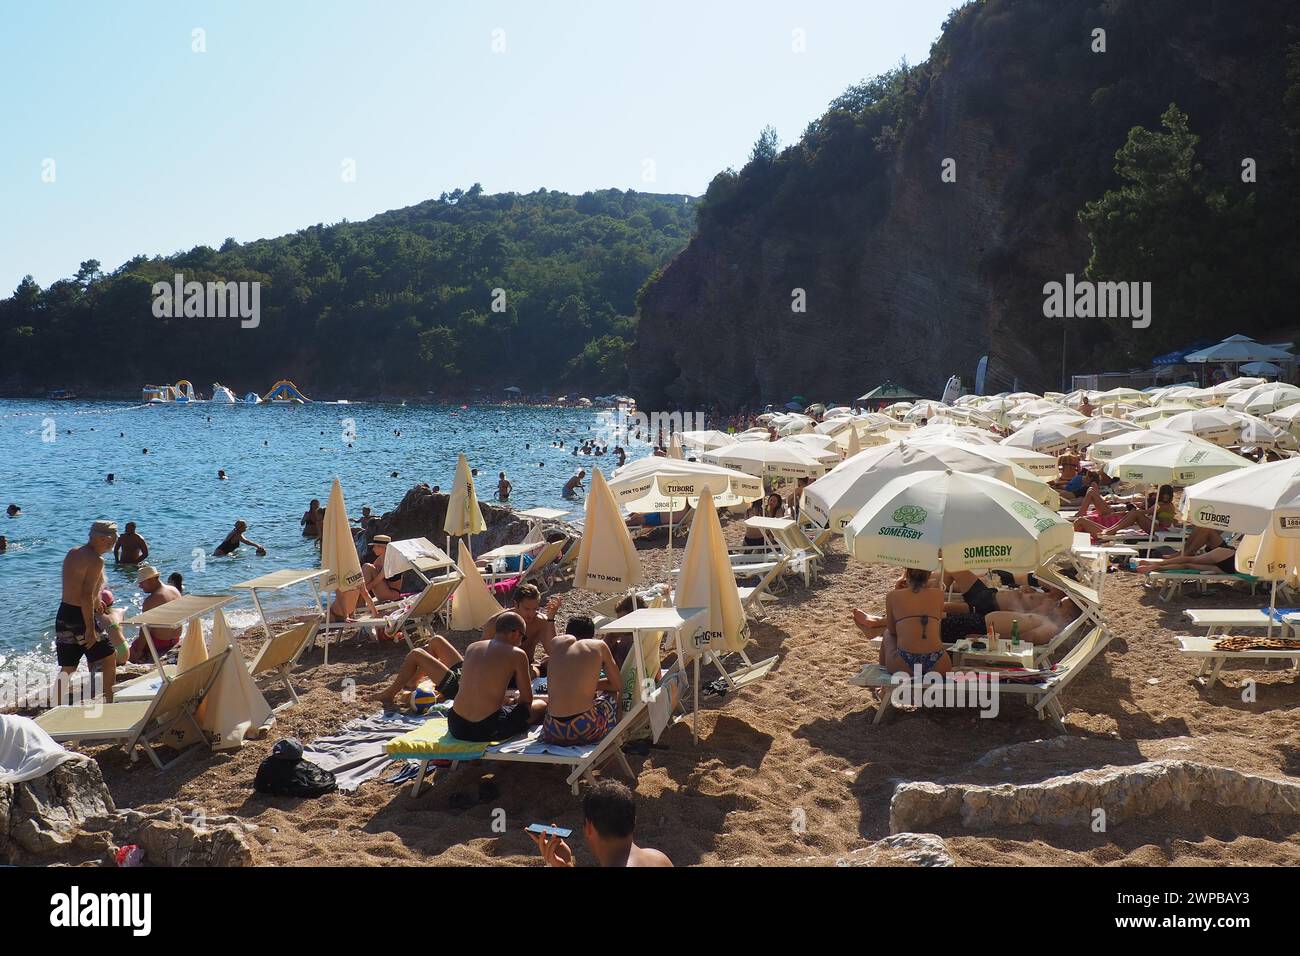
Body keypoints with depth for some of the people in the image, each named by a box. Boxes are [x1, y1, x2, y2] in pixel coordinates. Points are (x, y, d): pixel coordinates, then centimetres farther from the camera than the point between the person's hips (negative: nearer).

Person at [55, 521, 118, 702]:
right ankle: (109, 705, 9)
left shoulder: (72, 554, 11)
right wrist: (90, 629, -20)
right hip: (80, 617, -8)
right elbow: (87, 596, -21)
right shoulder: (96, 560, -15)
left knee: (66, 668, 15)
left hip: (63, 614, 8)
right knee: (108, 659, 6)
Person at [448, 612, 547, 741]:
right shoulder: (516, 654, -4)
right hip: (488, 730, -6)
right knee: (541, 705, 16)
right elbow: (527, 699, 4)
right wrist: (517, 698, 26)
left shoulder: (471, 647, 11)